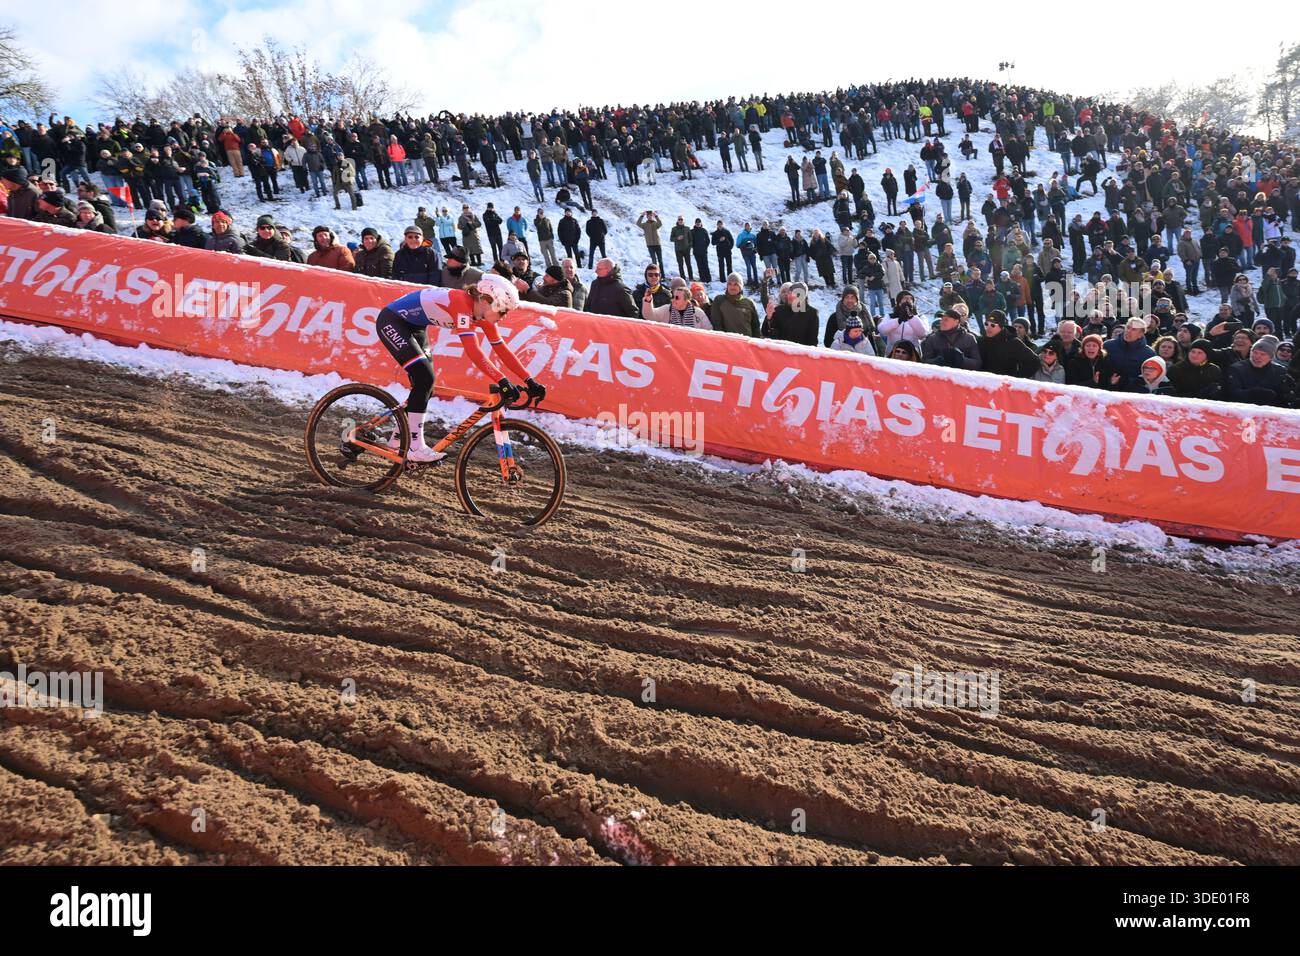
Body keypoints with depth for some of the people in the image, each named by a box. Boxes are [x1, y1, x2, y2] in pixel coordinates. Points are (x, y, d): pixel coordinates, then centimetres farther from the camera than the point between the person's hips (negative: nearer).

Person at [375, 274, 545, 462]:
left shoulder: (482, 314, -7)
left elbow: (502, 350, -4)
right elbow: (473, 350, -42)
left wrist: (529, 381, -10)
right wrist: (503, 382, -48)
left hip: (413, 325, 9)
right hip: (391, 321, -9)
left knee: (425, 382, 9)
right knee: (424, 378, -19)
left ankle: (399, 438, 25)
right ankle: (415, 448, -15)